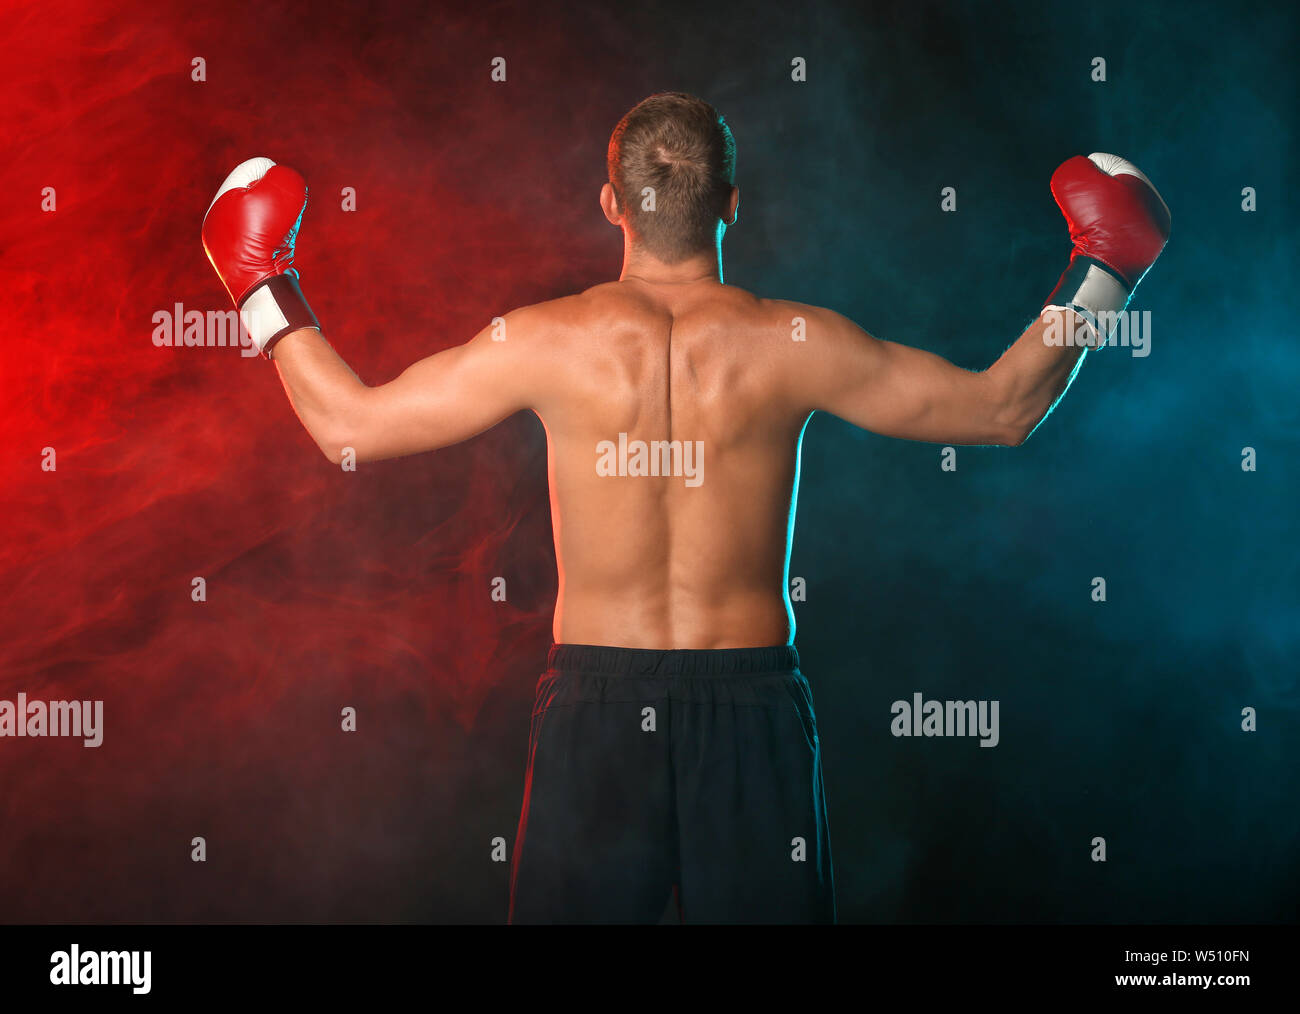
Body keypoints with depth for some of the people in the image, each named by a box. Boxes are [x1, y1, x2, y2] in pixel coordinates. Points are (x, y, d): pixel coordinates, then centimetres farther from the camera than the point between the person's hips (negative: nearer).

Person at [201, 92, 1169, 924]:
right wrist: (1096, 278, 15)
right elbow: (1003, 409, 3)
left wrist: (267, 291, 14)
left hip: (598, 700, 0)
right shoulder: (793, 342, -6)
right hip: (752, 698, 0)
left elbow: (350, 423, 0)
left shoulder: (550, 342, -7)